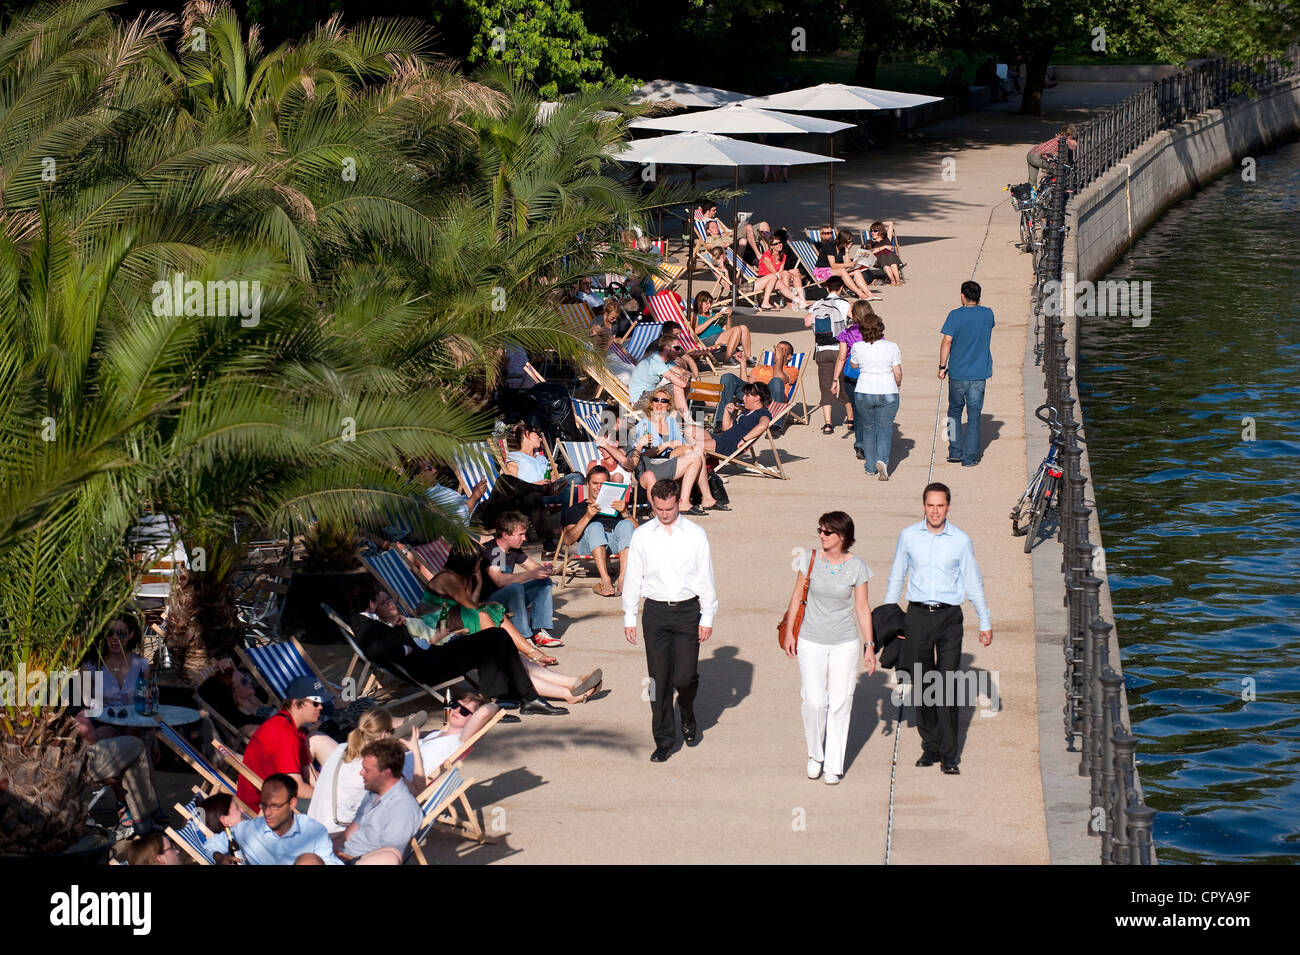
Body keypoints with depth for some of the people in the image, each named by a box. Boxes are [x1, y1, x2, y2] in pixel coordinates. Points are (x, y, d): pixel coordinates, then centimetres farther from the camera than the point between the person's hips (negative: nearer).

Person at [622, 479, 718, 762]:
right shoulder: (642, 535, 4)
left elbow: (706, 577, 4)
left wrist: (707, 617, 1)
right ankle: (664, 739, 9)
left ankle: (688, 717, 28)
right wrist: (629, 617, 6)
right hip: (655, 611, 1)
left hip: (687, 611, -1)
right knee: (659, 679, 0)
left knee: (685, 677, -4)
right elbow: (633, 577, 8)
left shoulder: (695, 534, 1)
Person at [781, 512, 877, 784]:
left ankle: (833, 765, 13)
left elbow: (862, 607, 1)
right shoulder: (811, 559, -3)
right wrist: (788, 633, 5)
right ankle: (815, 755, 16)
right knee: (814, 702, -7)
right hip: (811, 642, 0)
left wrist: (869, 645, 0)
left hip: (845, 644, 0)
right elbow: (797, 596, 6)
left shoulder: (856, 567, -5)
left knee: (840, 704, 3)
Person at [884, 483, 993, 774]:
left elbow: (973, 583, 10)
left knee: (948, 685, -8)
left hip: (949, 617, -2)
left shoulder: (961, 541, 1)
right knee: (921, 685, 4)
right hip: (918, 616, 2)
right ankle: (930, 747, 14)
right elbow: (896, 578, 13)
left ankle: (949, 756, -6)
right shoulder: (908, 536, 3)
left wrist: (985, 622, 11)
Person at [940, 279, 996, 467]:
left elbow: (947, 341, -13)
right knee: (974, 415, 5)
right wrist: (977, 306, 13)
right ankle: (969, 457, 4)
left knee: (954, 411, 16)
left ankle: (955, 452, 13)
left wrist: (942, 366, -5)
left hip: (957, 373, -2)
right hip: (979, 374, 2)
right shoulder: (988, 314, 0)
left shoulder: (955, 315, -10)